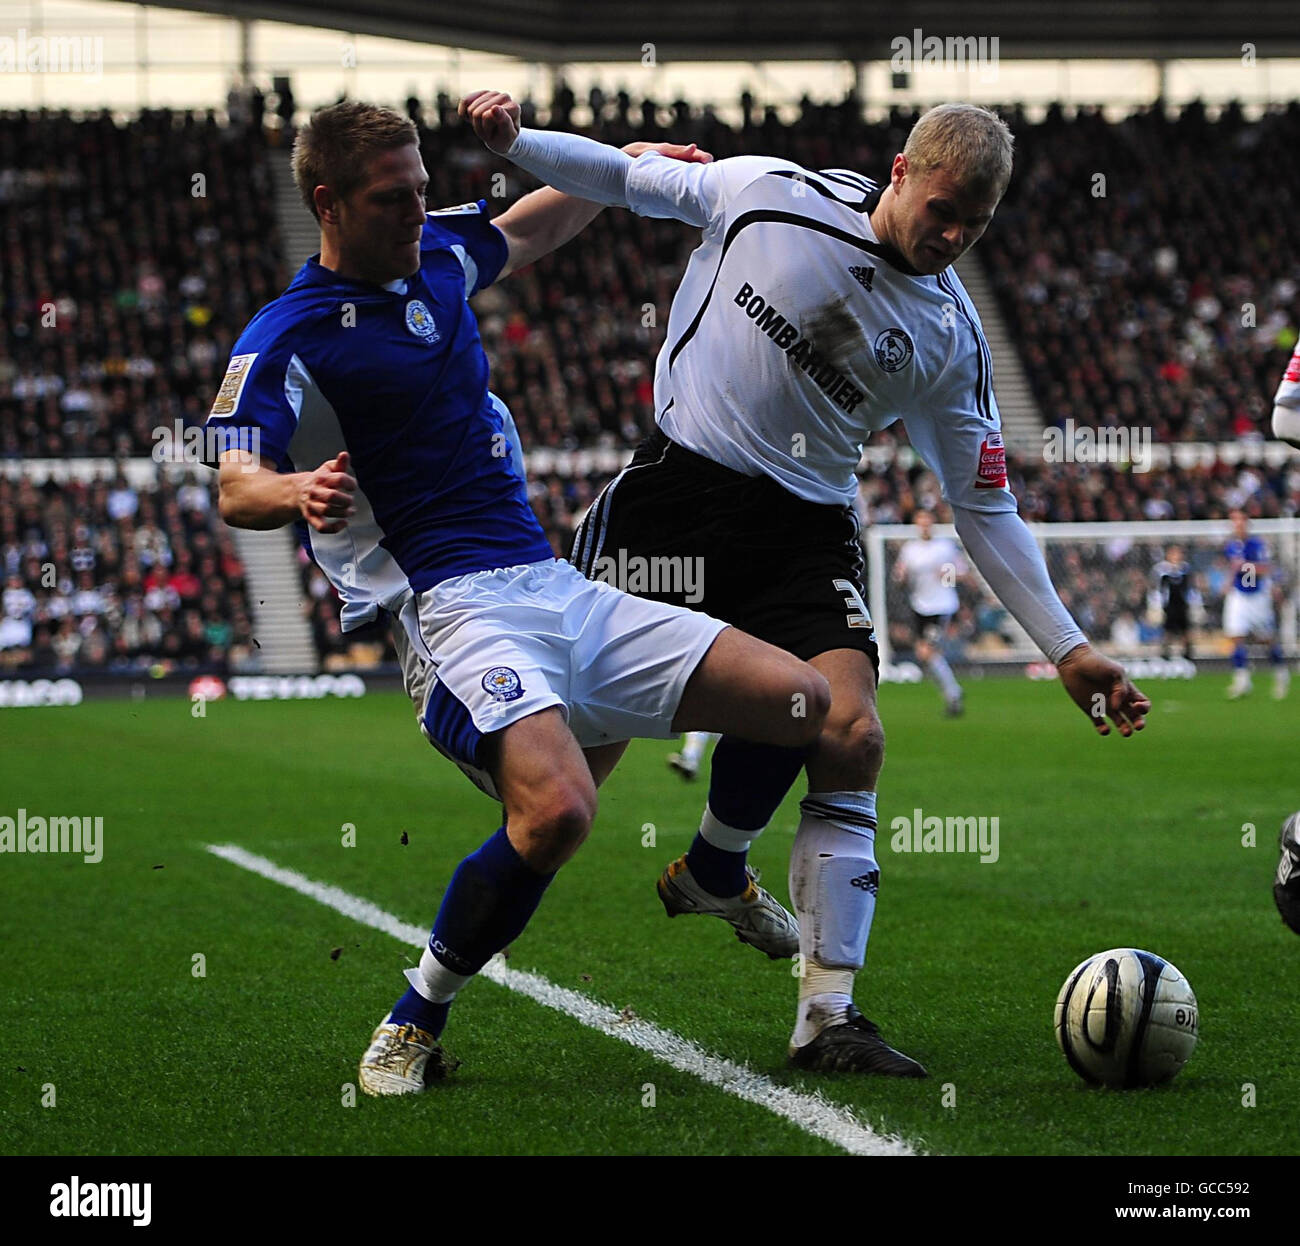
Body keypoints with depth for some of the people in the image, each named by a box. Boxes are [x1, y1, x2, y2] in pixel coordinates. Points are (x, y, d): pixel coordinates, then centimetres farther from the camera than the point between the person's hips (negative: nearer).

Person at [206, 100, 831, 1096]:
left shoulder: (440, 259, 16)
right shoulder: (285, 340, -5)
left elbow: (525, 233, 39)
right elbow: (236, 488, -19)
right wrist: (299, 493, -40)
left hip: (559, 592, 8)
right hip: (453, 605, -8)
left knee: (804, 703, 1)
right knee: (558, 810, -35)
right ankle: (416, 1023, -14)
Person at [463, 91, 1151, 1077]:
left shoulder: (950, 338, 2)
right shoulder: (766, 191, -2)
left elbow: (984, 508, 7)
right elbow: (627, 179, 12)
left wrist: (1067, 648, 1)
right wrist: (513, 138, -2)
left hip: (805, 527, 1)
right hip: (677, 479, -1)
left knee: (850, 735, -16)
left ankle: (828, 1015, -9)